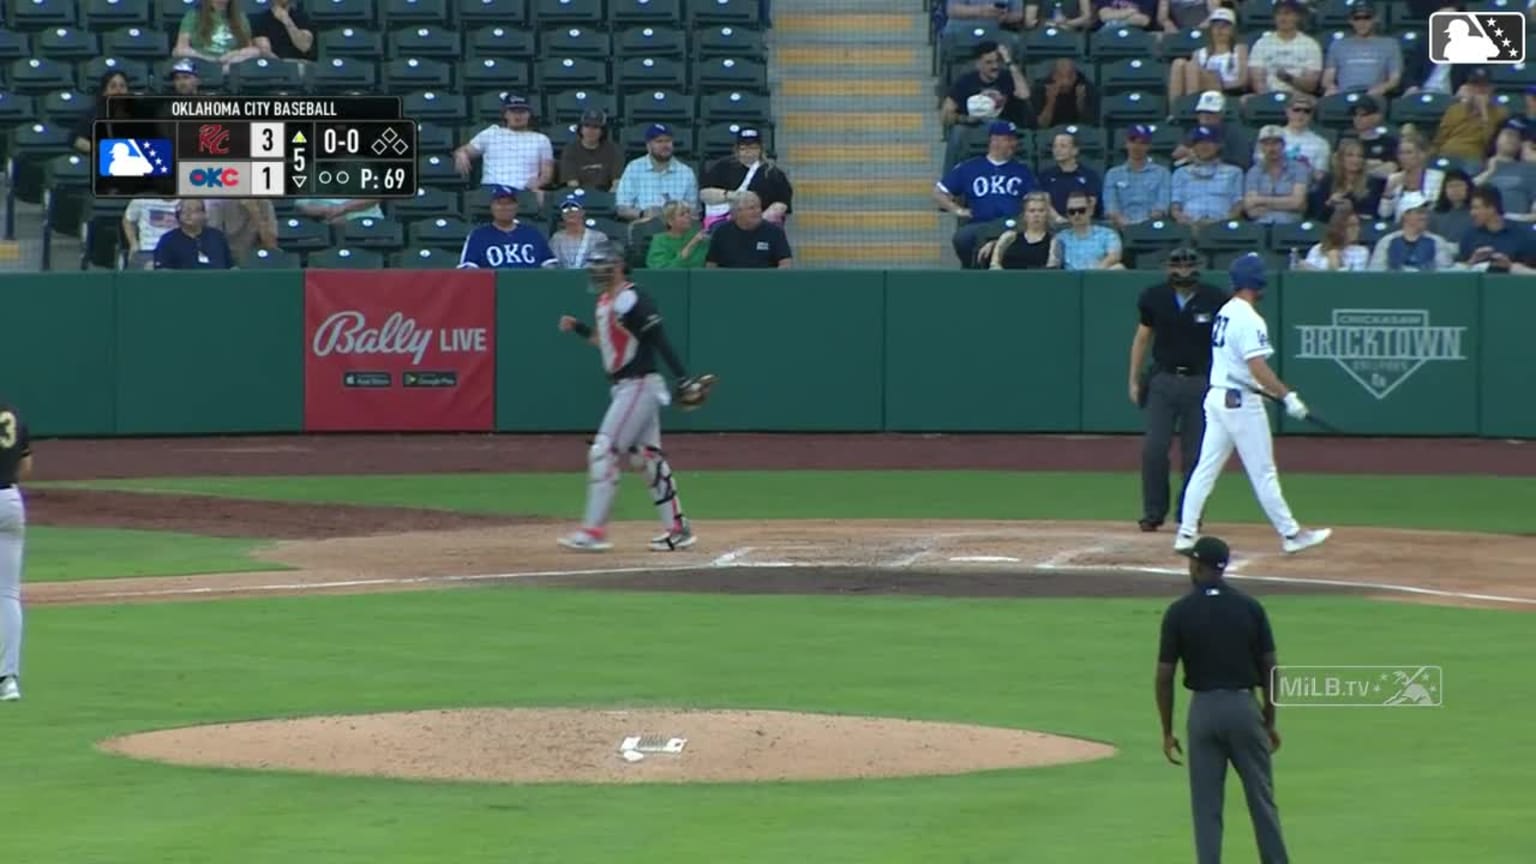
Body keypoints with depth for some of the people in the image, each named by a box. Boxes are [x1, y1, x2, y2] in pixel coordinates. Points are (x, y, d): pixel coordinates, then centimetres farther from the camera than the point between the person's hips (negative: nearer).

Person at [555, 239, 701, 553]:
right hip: (624, 387, 10)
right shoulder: (606, 301, 12)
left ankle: (594, 530, -11)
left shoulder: (631, 301, -17)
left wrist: (683, 380, -27)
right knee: (647, 456, 11)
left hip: (639, 386, -10)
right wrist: (577, 327, 9)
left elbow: (659, 339, -22)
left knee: (604, 452, -11)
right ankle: (677, 527, 16)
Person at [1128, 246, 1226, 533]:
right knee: (1154, 448, -6)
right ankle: (1153, 513, 5)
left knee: (1195, 453, 1)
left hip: (1201, 382, -1)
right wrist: (1134, 380, 8)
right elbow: (1142, 338, 10)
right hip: (1163, 380, 1)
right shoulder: (1154, 297, 1)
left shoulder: (1214, 299, -3)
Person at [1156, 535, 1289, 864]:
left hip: (1204, 710, -1)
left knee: (1206, 806, 5)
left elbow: (1164, 676, -4)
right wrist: (1270, 722, 11)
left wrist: (1167, 731, 5)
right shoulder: (1250, 607, -1)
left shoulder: (1179, 611, -5)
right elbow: (1269, 668, 1)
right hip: (1244, 706, 1)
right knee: (1261, 799, 9)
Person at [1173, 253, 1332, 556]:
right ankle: (1290, 535, 5)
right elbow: (1258, 368, -25)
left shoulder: (1224, 313, 13)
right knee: (1263, 473, -2)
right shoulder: (1250, 320, -17)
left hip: (1216, 397, 9)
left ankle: (1186, 534, 4)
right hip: (1241, 401, -9)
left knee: (1206, 469, 8)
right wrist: (1288, 396, -23)